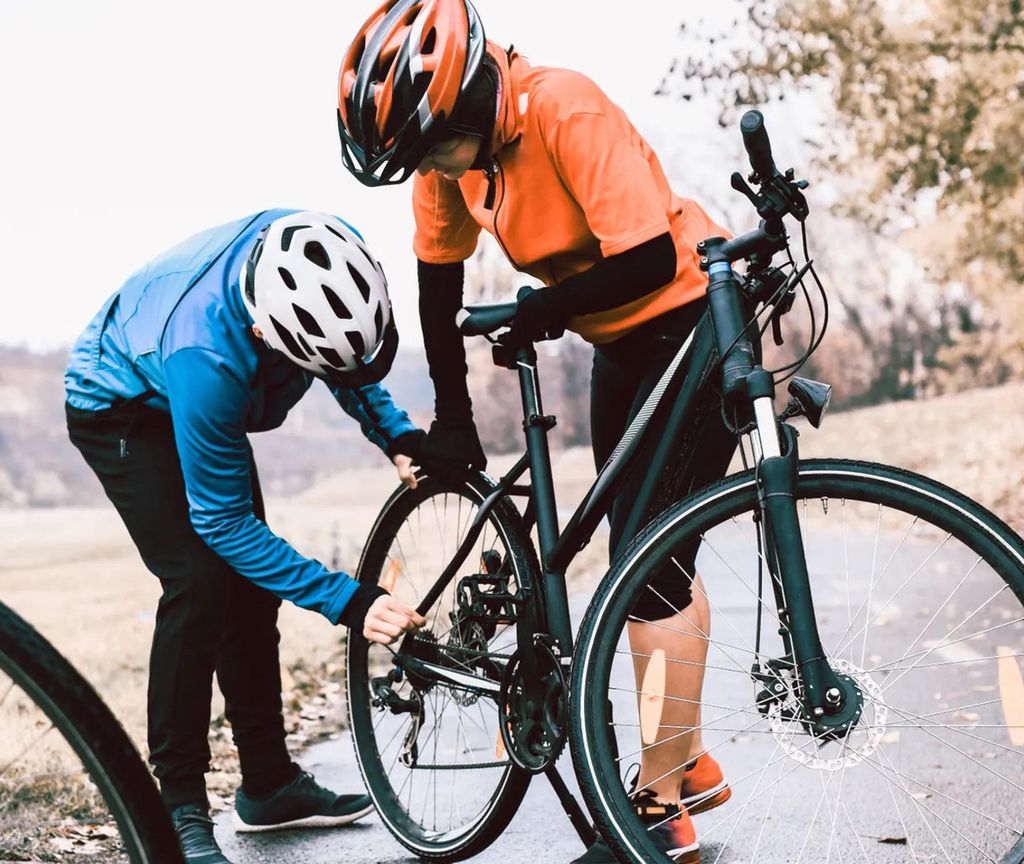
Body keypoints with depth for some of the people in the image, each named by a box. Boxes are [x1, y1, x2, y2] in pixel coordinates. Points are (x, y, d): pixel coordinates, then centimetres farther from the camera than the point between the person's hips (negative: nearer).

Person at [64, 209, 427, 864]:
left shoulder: (329, 251, -29)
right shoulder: (206, 359, -45)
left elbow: (349, 361, -3)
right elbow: (222, 522, -32)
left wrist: (396, 434, -17)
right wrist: (348, 602, -35)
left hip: (203, 406, 7)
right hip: (120, 409, -7)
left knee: (252, 588, 5)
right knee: (201, 580, -23)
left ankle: (269, 784, 18)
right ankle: (178, 811, -11)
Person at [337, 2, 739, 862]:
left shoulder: (566, 111, -28)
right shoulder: (450, 147, -6)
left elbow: (651, 259, -31)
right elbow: (439, 280, 2)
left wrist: (544, 310, -19)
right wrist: (453, 418, 4)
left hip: (694, 318, -8)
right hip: (620, 342, 8)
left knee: (649, 563, -11)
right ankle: (690, 763, 31)